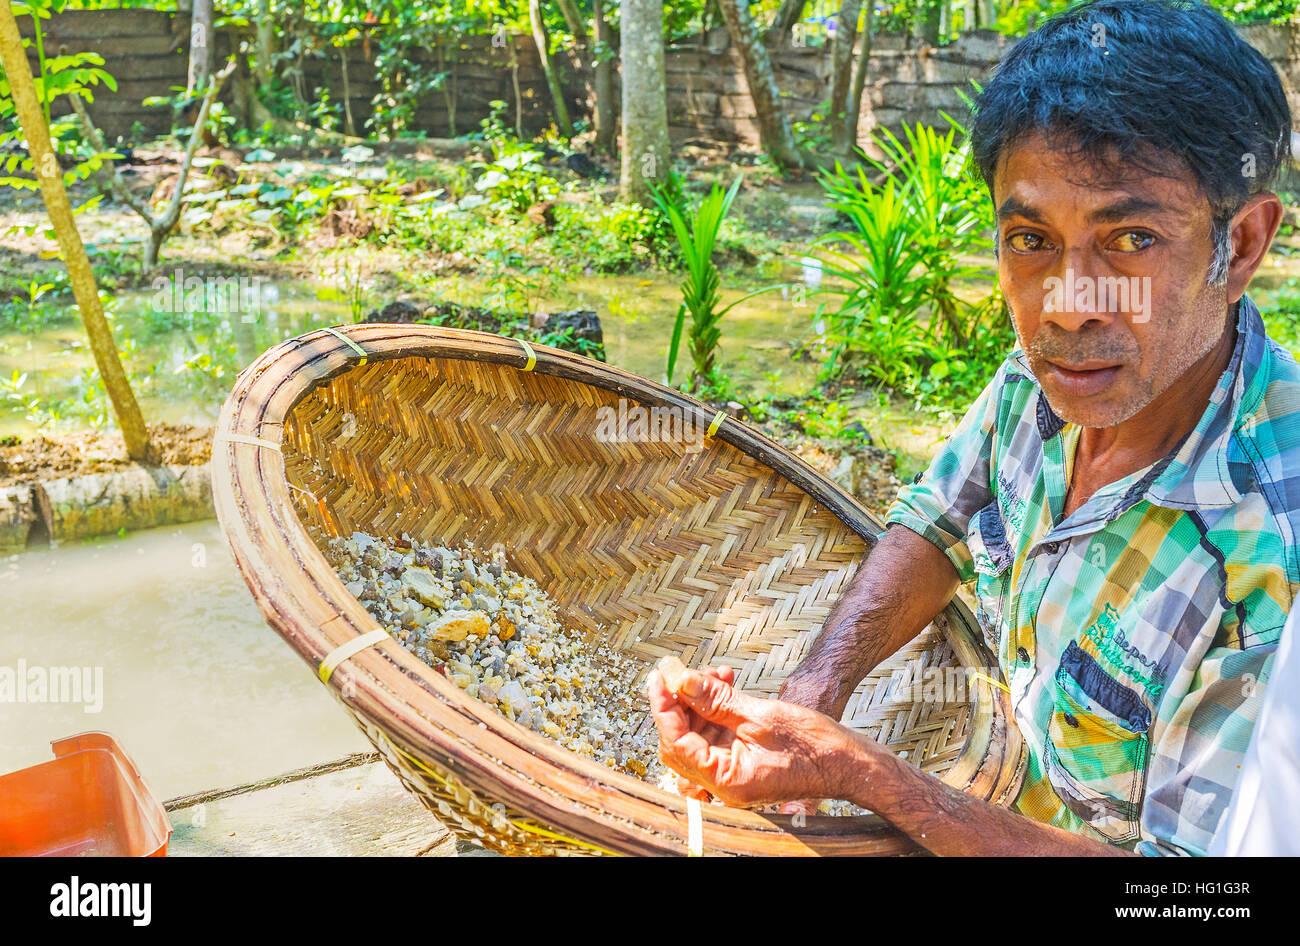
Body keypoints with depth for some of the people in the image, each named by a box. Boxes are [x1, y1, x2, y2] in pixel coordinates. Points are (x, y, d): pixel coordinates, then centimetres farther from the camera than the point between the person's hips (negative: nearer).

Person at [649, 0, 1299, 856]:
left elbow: (1192, 885, -26)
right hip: (1014, 799, 5)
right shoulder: (1048, 372, -12)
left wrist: (854, 772, -32)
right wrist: (815, 687, -12)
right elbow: (934, 531, 4)